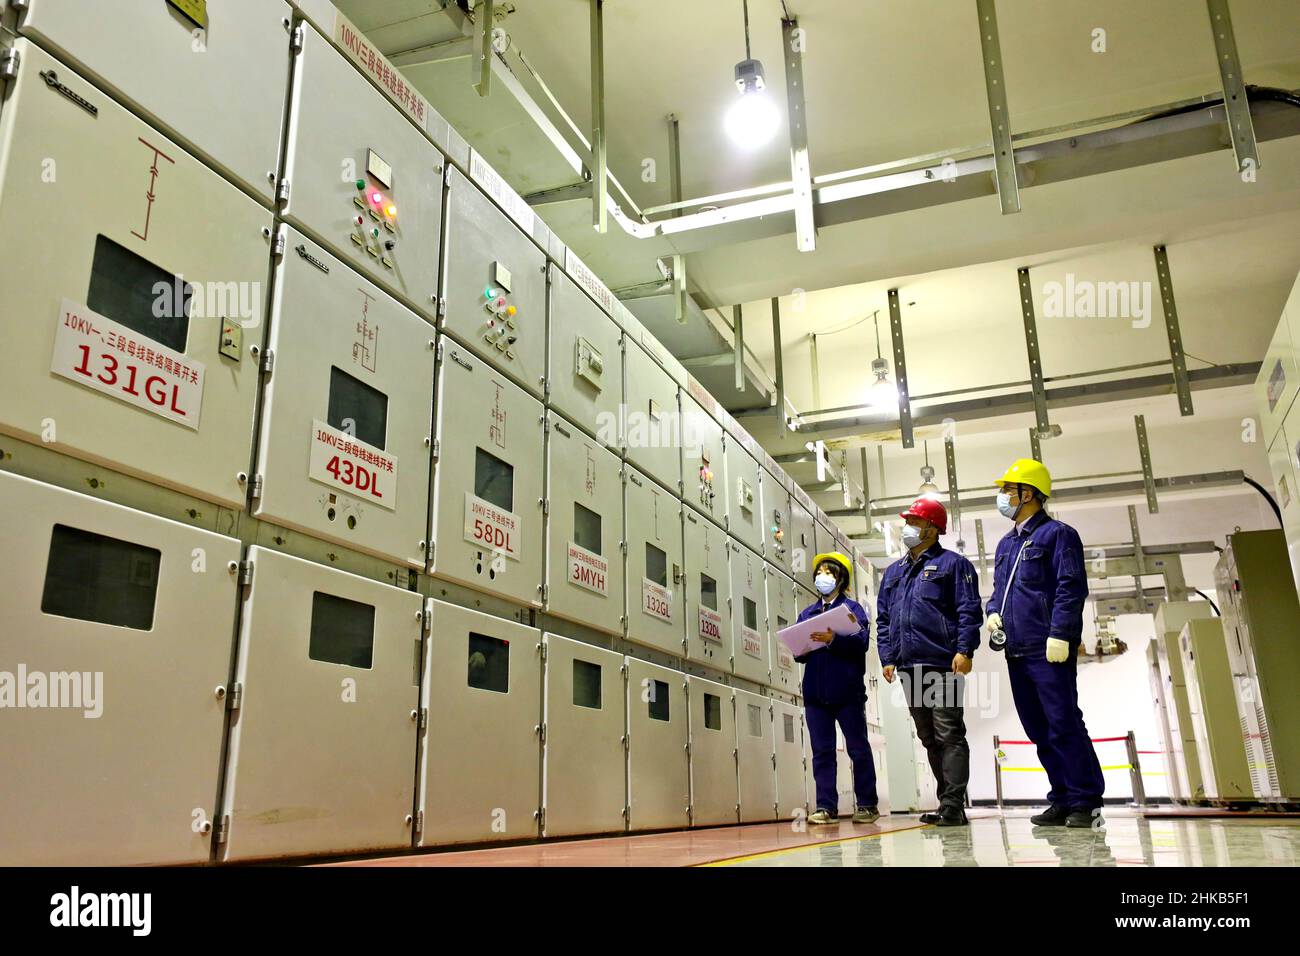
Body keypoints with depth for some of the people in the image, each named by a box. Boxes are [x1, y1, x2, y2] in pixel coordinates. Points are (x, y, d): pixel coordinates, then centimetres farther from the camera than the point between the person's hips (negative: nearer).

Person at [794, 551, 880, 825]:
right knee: (822, 751, 4)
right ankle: (825, 807, 7)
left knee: (858, 748, 3)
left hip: (847, 691, -4)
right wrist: (801, 649, -9)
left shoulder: (852, 607, 5)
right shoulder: (806, 613, 18)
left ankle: (867, 805, 11)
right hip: (815, 693, 4)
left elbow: (861, 641, -11)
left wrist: (833, 639, -26)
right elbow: (799, 653, 14)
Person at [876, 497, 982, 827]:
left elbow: (969, 610, -5)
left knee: (949, 734, -7)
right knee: (929, 738, 9)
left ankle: (953, 805, -7)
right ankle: (948, 805, 15)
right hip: (908, 668, 7)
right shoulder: (893, 572, 21)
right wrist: (887, 657, 10)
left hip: (942, 664, -7)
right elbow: (883, 619, 19)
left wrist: (964, 650, -15)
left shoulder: (952, 563, 3)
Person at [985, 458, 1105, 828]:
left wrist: (1060, 634, -18)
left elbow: (1071, 588, -12)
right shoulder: (1006, 544, 20)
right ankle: (1063, 800, 18)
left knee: (1064, 726, -7)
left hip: (1049, 650, -8)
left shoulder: (1057, 534, -3)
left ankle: (1085, 801, 2)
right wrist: (994, 613, 7)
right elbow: (998, 589, 27)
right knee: (1039, 730, 10)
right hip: (1016, 652, 8)